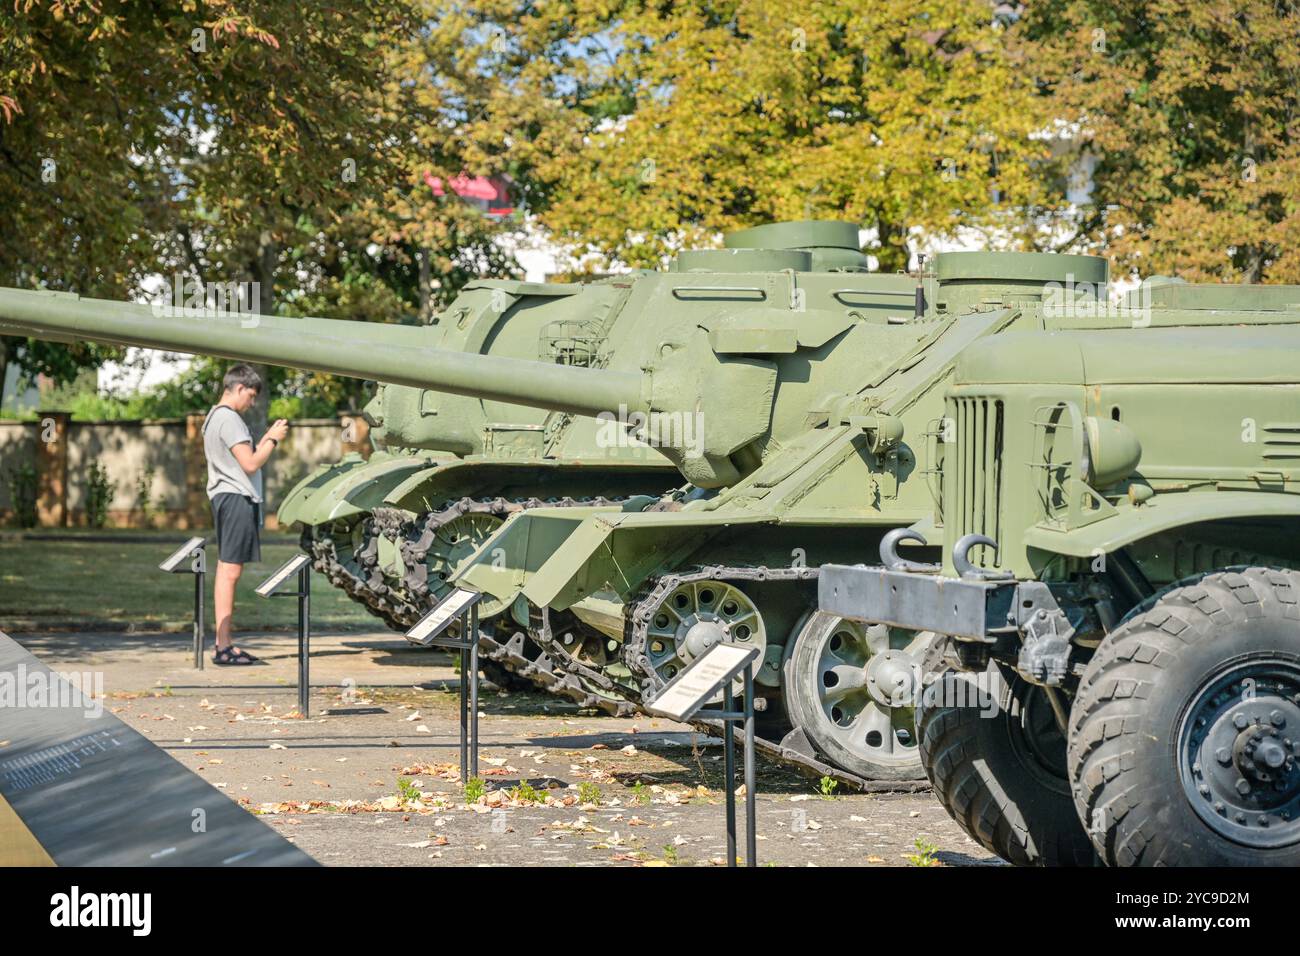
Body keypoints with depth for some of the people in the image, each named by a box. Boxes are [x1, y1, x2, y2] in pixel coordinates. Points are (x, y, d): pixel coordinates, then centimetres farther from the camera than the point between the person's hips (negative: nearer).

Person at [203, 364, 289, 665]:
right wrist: (273, 439, -5)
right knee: (230, 570, -11)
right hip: (237, 497, -11)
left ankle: (224, 644, 11)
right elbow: (250, 464, -16)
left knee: (225, 570, 10)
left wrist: (266, 438, 15)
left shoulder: (213, 418, 20)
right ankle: (224, 647, -13)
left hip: (223, 497, 11)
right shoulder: (230, 419, -12)